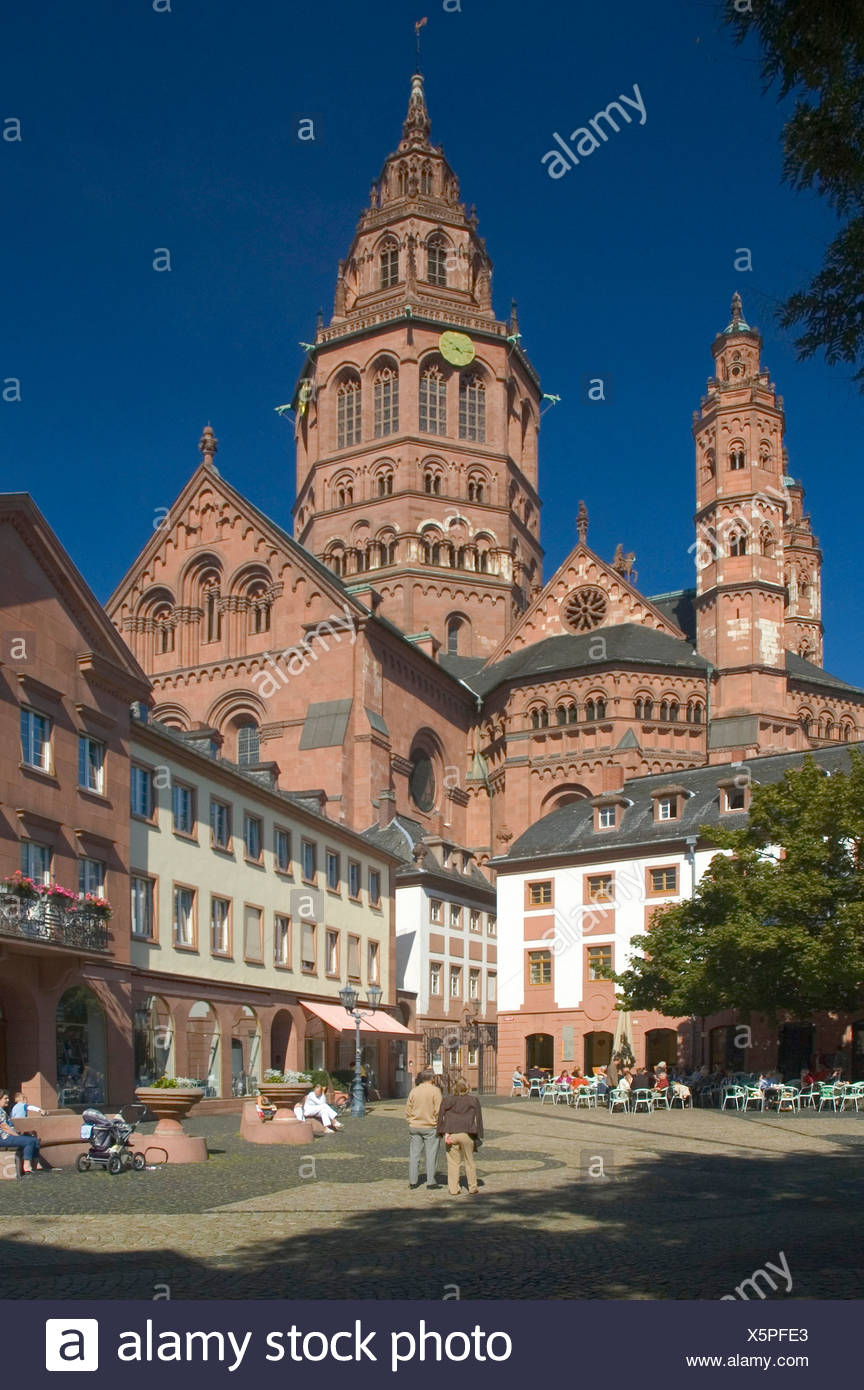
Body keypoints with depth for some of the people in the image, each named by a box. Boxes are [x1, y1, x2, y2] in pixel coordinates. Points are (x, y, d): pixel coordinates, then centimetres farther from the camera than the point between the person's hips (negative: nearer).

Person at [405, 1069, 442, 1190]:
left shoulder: (414, 1091, 3)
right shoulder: (435, 1091, -8)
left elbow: (408, 1110, 5)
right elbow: (438, 1110, -12)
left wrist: (411, 1122, 14)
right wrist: (438, 1123, -1)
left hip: (414, 1127, 4)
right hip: (430, 1127, -4)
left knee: (414, 1155, 8)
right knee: (431, 1155, 4)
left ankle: (413, 1182, 11)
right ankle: (430, 1182, 4)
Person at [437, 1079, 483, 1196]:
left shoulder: (446, 1100, 8)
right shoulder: (474, 1101, 7)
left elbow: (441, 1117, -1)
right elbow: (478, 1119, 5)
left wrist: (445, 1133, -5)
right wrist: (478, 1137, 8)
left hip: (451, 1135, 0)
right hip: (467, 1134, 0)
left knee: (453, 1162, 6)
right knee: (469, 1161, 12)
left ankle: (454, 1190, 6)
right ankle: (473, 1188, 17)